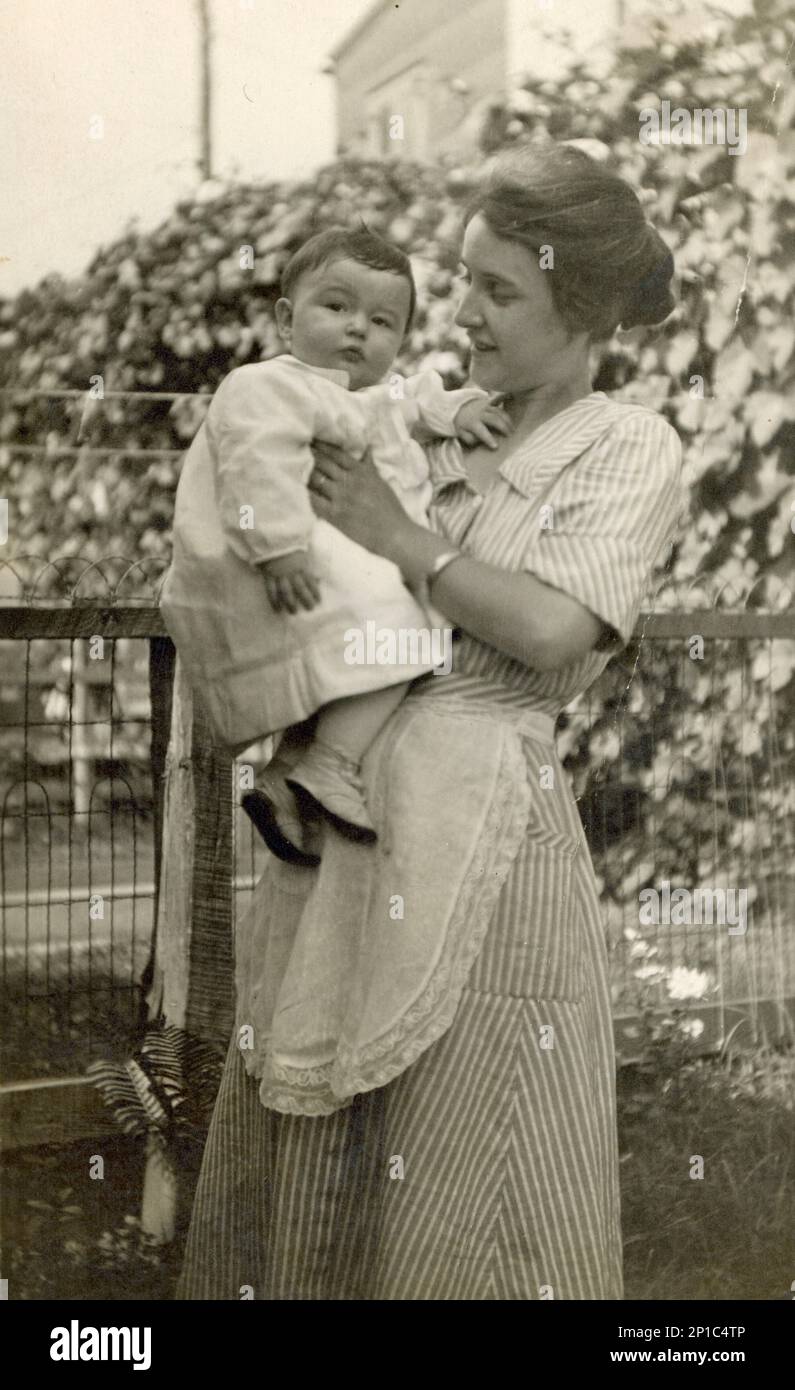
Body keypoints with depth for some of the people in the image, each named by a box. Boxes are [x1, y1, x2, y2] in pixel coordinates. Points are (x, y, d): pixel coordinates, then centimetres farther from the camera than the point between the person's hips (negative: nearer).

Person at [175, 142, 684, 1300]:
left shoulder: (630, 448, -1)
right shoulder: (442, 426, 14)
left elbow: (550, 628, -15)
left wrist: (397, 536, -8)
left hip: (481, 826, -6)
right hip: (348, 804, 6)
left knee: (458, 1173, 3)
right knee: (301, 1145, 14)